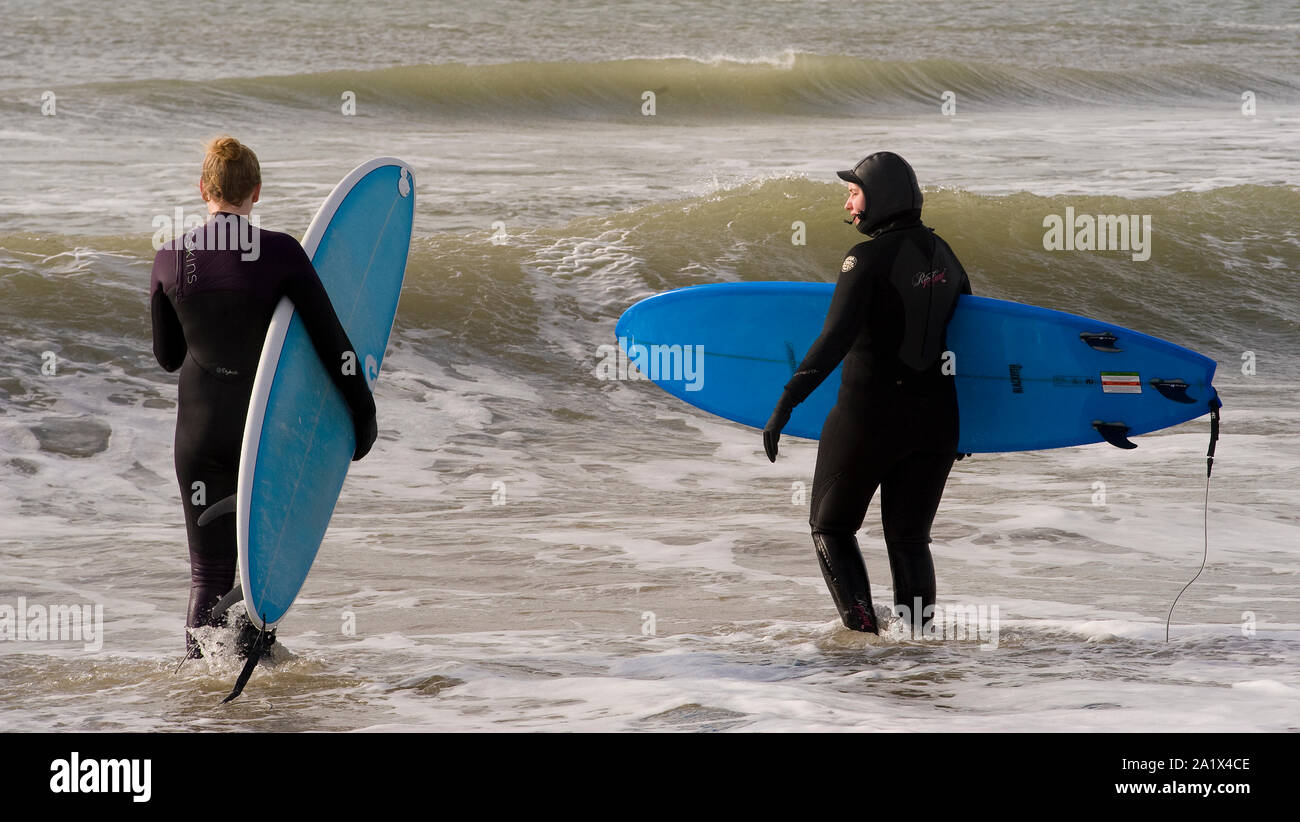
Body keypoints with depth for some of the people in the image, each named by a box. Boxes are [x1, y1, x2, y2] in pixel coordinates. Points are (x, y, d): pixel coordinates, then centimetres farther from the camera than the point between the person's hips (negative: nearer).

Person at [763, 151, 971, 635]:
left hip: (870, 414, -6)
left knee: (831, 527, 10)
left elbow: (834, 341, -24)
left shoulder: (867, 259, -13)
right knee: (909, 537, 13)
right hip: (935, 416, 6)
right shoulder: (943, 255, 8)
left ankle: (861, 631, -7)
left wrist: (786, 404, -27)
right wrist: (964, 419, 25)